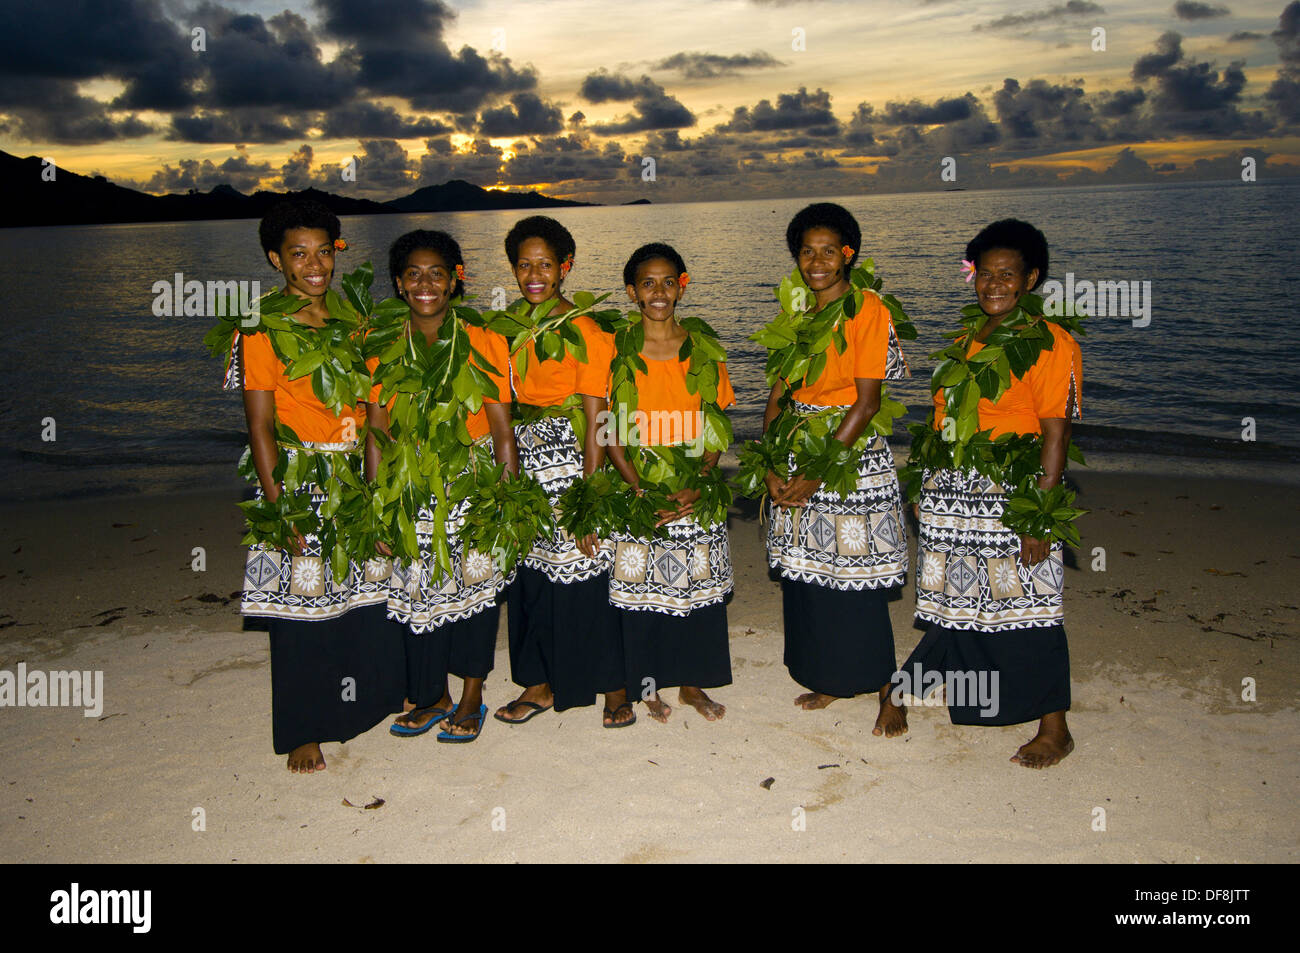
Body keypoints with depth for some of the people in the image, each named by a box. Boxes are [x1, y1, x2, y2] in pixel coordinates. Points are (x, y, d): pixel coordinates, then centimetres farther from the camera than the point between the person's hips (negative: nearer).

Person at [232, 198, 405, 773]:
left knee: (367, 591, 13)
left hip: (352, 474, 5)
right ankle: (303, 734, 18)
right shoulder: (263, 329, -7)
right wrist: (279, 504, -15)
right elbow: (260, 425, -10)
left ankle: (371, 700, 35)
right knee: (301, 601, 2)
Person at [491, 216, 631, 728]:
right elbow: (510, 408, 14)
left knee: (584, 574, -2)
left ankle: (614, 689, 13)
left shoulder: (584, 332, -9)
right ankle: (542, 683, 25)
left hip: (571, 462, -6)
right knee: (531, 574, 10)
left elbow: (595, 430, -13)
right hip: (526, 461, 6)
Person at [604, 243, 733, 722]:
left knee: (698, 587, 8)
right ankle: (648, 685, 22)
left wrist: (698, 487, -12)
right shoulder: (617, 351, -1)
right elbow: (611, 433, -3)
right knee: (643, 589, 4)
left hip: (696, 495, 2)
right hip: (637, 492, -2)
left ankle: (692, 683, 25)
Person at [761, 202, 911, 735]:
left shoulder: (868, 310, -8)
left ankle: (886, 691, 14)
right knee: (806, 575, 10)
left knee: (858, 583, -2)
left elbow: (867, 403, -14)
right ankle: (827, 681, 27)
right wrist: (772, 468, -5)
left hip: (854, 456, -5)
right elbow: (777, 397, 8)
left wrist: (818, 474, -16)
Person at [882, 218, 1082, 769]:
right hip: (952, 497, 7)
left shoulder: (1051, 344, -9)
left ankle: (1055, 729, 14)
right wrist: (930, 486, 15)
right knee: (958, 602, 16)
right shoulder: (968, 338, 15)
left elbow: (1055, 436, -14)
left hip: (1013, 498, -6)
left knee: (1028, 608, 0)